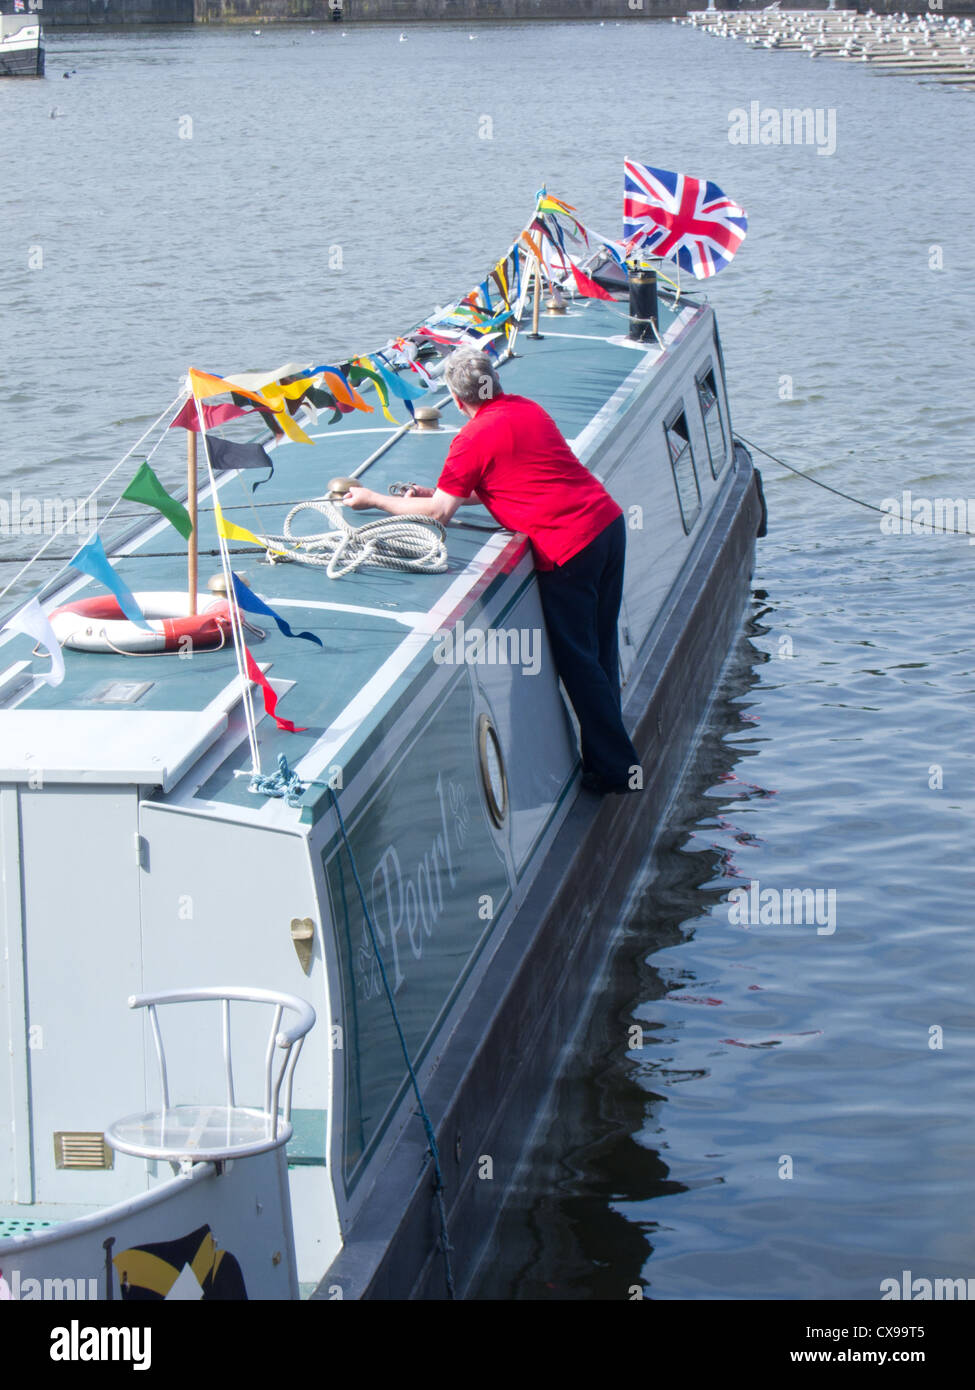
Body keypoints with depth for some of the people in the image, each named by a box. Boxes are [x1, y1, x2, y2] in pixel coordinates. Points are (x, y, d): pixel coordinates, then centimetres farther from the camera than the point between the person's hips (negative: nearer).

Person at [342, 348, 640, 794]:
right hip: (608, 521, 8)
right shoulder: (526, 408, 14)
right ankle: (608, 747, 27)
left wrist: (373, 500, 9)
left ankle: (615, 769, 8)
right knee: (601, 650, 17)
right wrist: (444, 492, 31)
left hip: (568, 548, -8)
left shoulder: (473, 440, -10)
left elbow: (438, 512, -4)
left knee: (578, 662, 3)